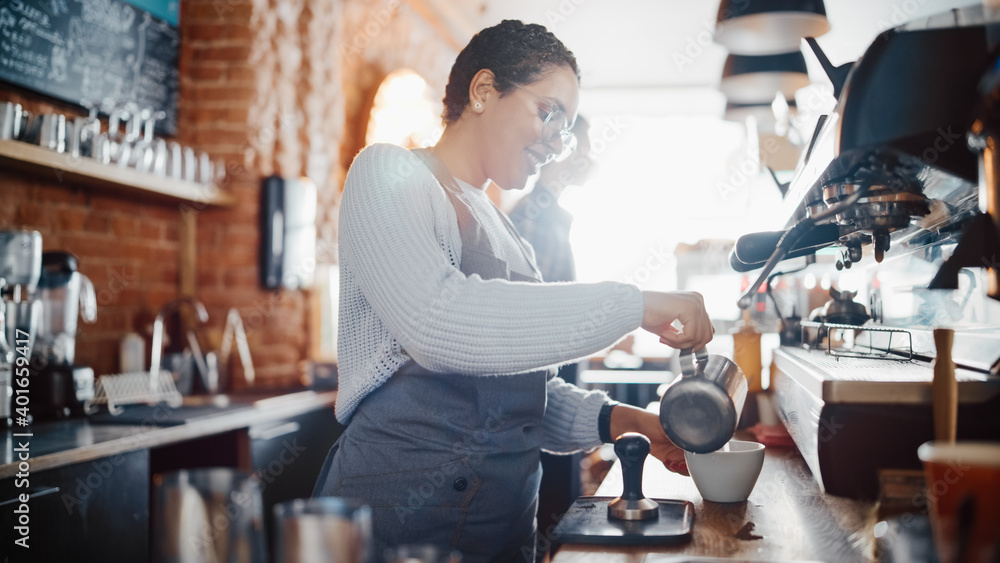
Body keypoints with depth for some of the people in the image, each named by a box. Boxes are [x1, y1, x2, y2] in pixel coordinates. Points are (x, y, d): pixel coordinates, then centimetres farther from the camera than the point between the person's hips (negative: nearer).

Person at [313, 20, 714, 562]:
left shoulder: (501, 230, 18)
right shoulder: (388, 173, -7)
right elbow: (437, 322, -26)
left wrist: (619, 420, 2)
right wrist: (634, 305, -24)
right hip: (399, 516, -8)